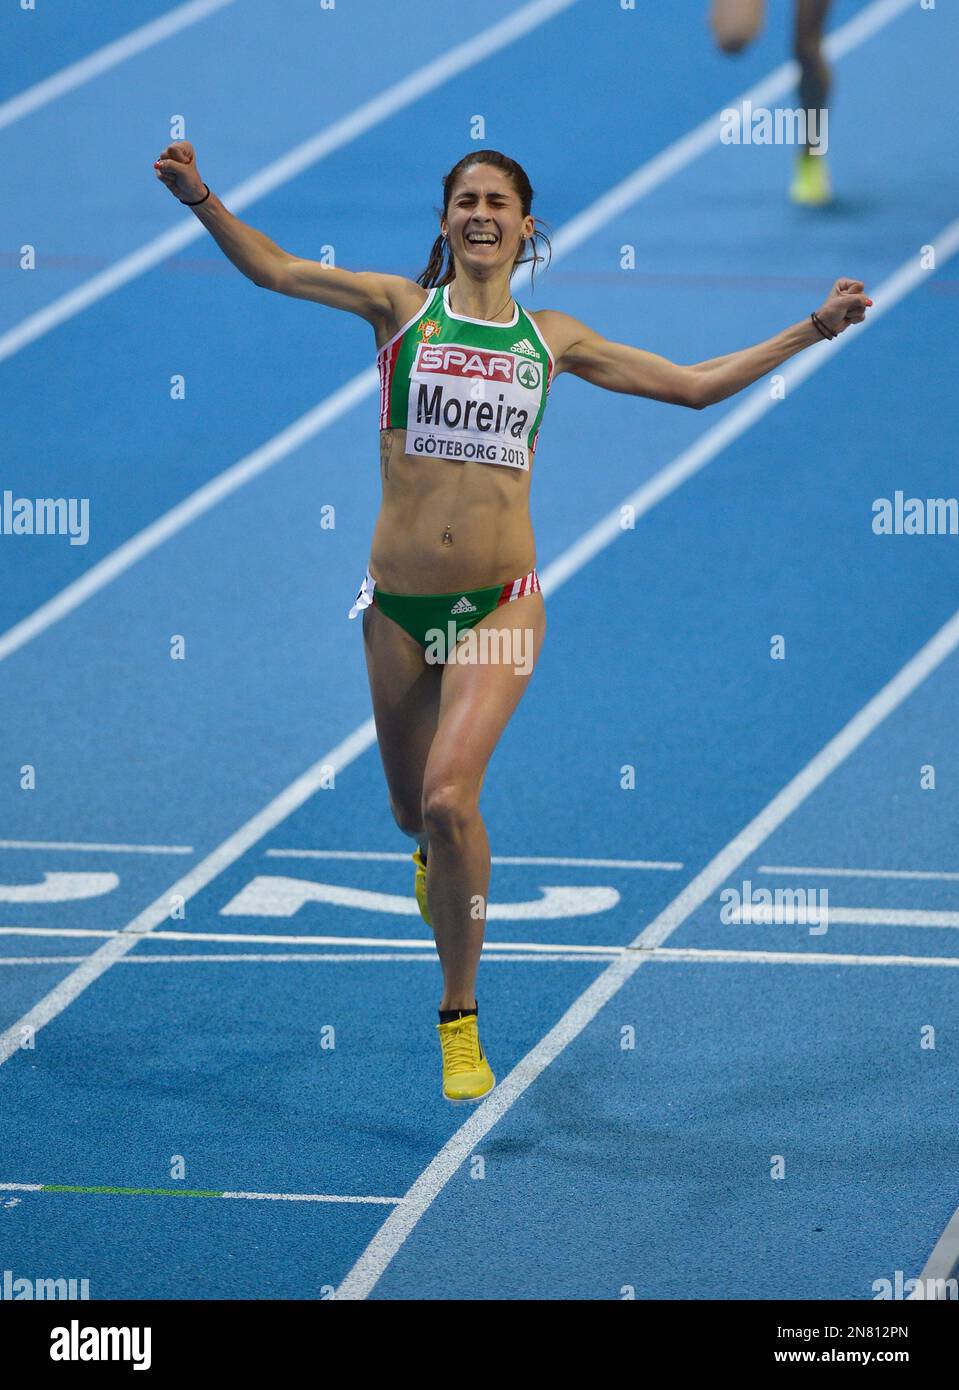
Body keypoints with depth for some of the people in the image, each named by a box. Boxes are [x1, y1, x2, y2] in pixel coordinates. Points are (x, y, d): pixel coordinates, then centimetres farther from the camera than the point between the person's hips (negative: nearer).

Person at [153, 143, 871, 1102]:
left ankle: (461, 1019, -5)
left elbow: (694, 385, 15)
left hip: (500, 603, -1)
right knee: (413, 813, 14)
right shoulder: (402, 307, 3)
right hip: (400, 601, 1)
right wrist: (202, 199, -20)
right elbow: (273, 269, -5)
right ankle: (436, 857, 55)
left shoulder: (553, 339, 8)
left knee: (449, 797, -20)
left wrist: (814, 329, 13)